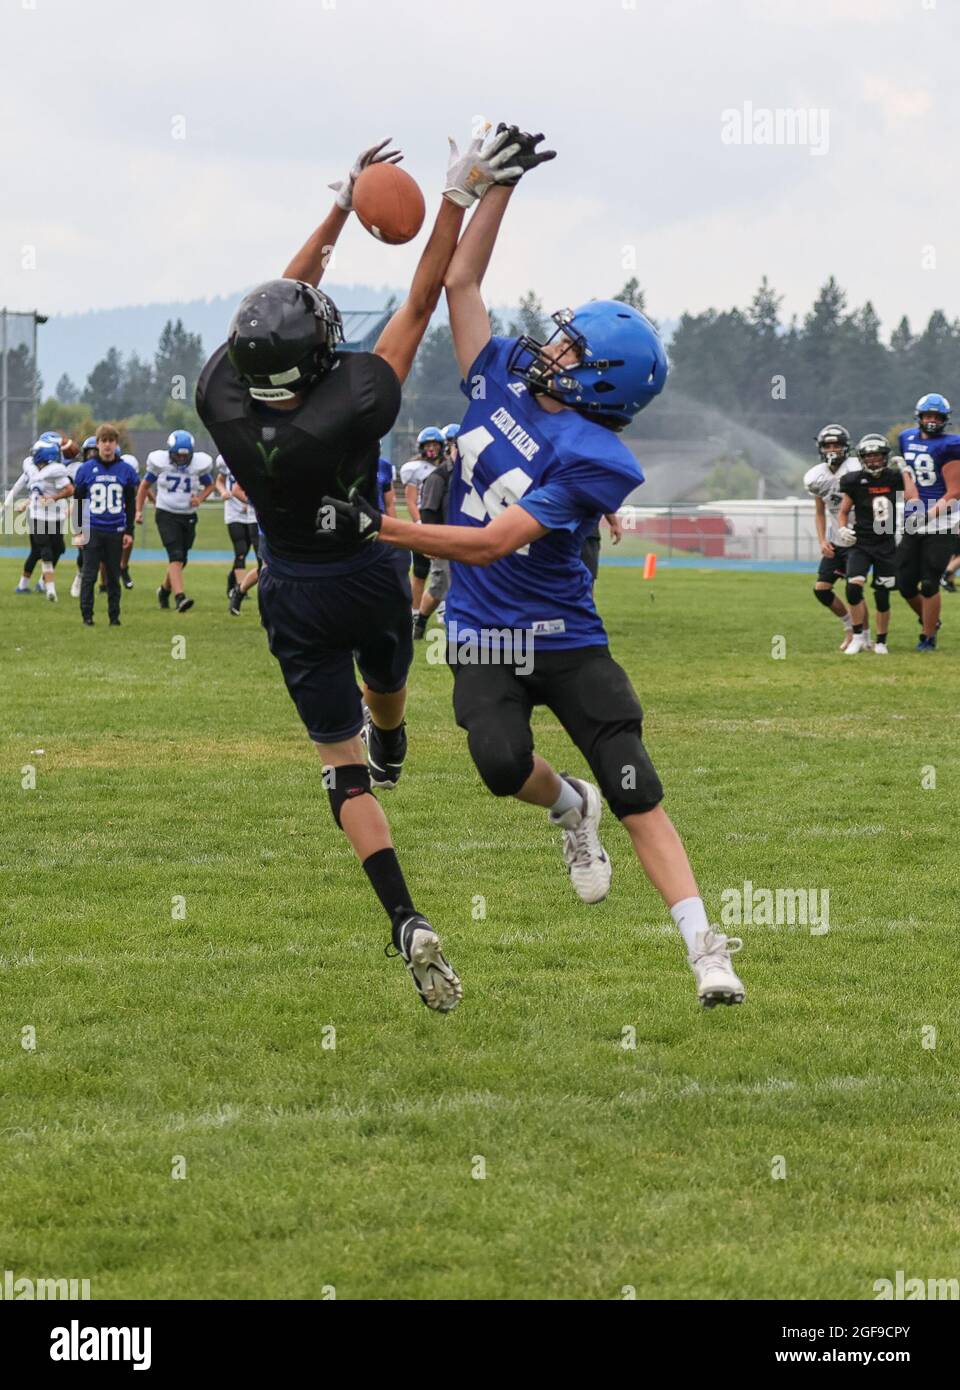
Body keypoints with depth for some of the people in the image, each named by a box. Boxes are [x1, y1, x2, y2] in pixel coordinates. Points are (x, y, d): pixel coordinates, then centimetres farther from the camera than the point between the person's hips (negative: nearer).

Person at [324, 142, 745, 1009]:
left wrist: (378, 527, -22)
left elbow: (491, 543, -22)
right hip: (484, 640, 4)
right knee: (502, 763, -21)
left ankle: (707, 952, -9)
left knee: (635, 791, -7)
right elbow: (461, 279, 10)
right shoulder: (500, 381, 1)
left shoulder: (591, 459, -18)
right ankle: (567, 808, 15)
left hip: (566, 638, -4)